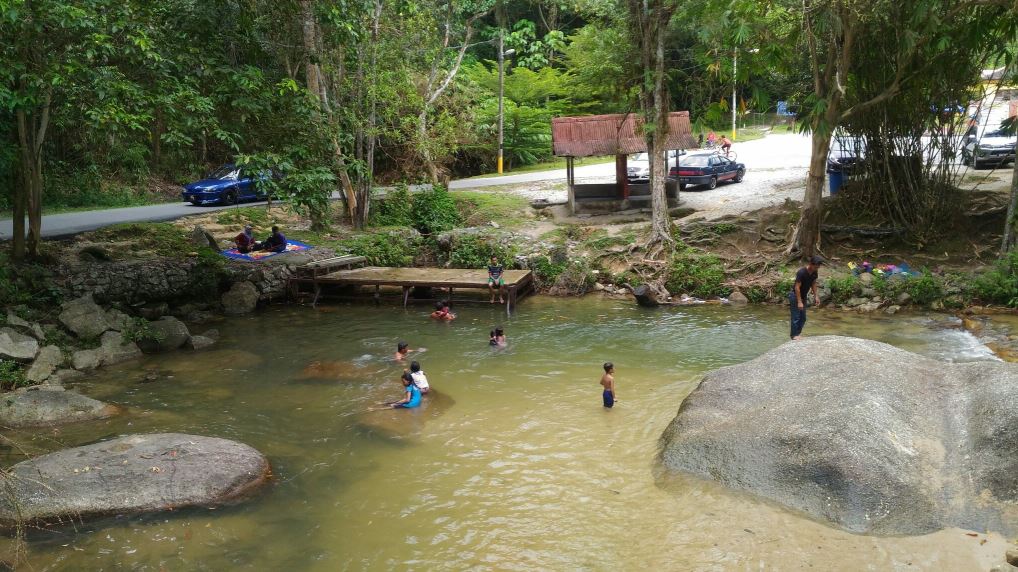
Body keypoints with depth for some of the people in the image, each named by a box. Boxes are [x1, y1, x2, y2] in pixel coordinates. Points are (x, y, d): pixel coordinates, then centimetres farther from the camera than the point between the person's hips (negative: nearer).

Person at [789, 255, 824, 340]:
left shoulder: (814, 272, -5)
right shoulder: (801, 272, -27)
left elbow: (813, 284, 12)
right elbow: (797, 287, -26)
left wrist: (815, 296, 5)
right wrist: (799, 302, -26)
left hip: (804, 296, 8)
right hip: (795, 296, -8)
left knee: (803, 318, 9)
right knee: (796, 317, -6)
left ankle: (798, 333, 20)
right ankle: (794, 335, 1)